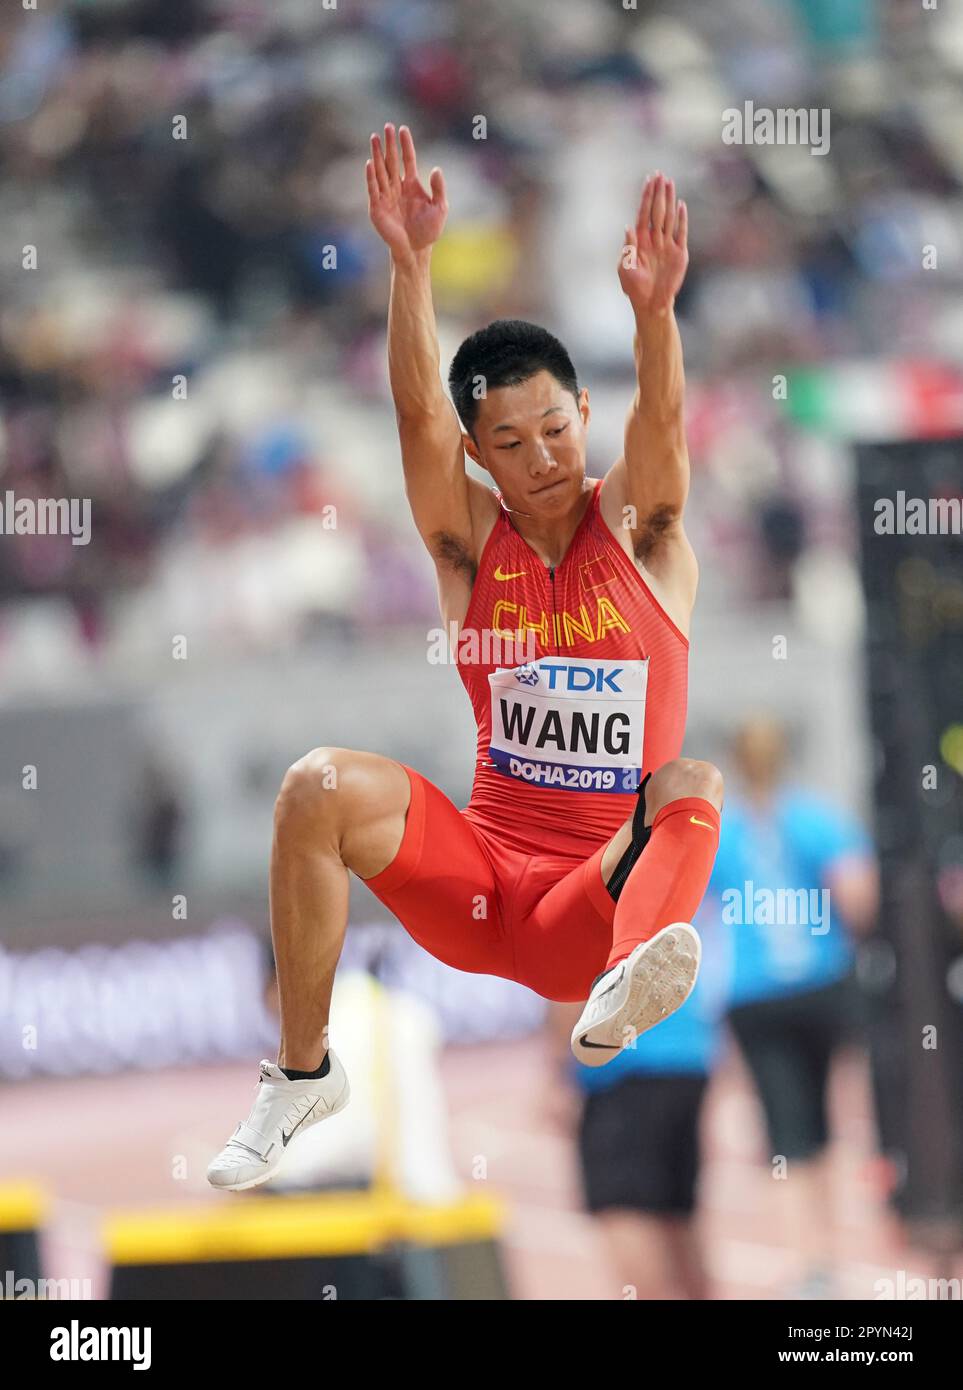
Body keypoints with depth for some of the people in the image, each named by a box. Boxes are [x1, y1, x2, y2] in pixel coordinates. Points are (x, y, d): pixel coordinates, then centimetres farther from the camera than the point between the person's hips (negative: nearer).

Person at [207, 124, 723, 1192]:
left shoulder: (637, 531, 2)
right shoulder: (471, 542, 4)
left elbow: (662, 419, -19)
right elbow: (417, 410, -13)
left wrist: (654, 308, -41)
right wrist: (411, 263, -30)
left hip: (603, 895, -2)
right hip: (481, 876, 2)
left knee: (692, 786, -32)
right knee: (321, 788, -22)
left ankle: (621, 993, -62)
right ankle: (302, 1072, -13)